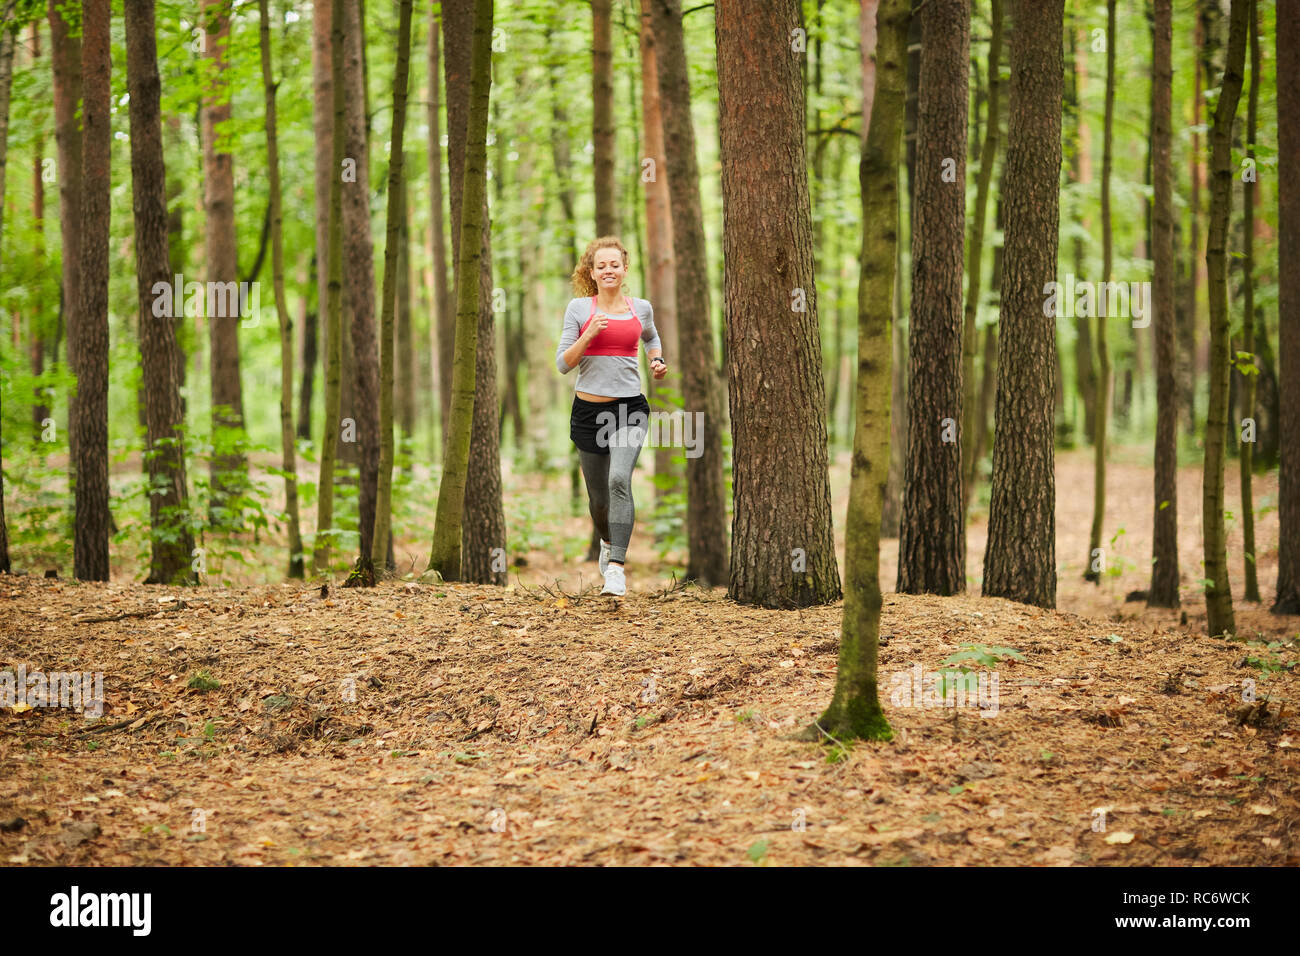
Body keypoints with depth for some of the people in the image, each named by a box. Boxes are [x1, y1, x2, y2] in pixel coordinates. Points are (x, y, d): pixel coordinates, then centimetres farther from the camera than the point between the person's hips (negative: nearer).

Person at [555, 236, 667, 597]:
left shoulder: (641, 308, 6)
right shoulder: (579, 309, 0)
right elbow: (563, 364, -2)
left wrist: (657, 360, 9)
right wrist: (589, 334, -16)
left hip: (629, 408, -1)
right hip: (589, 408, 1)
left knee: (619, 479, -24)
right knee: (598, 496, 11)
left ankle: (617, 567, -25)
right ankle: (608, 541, 45)